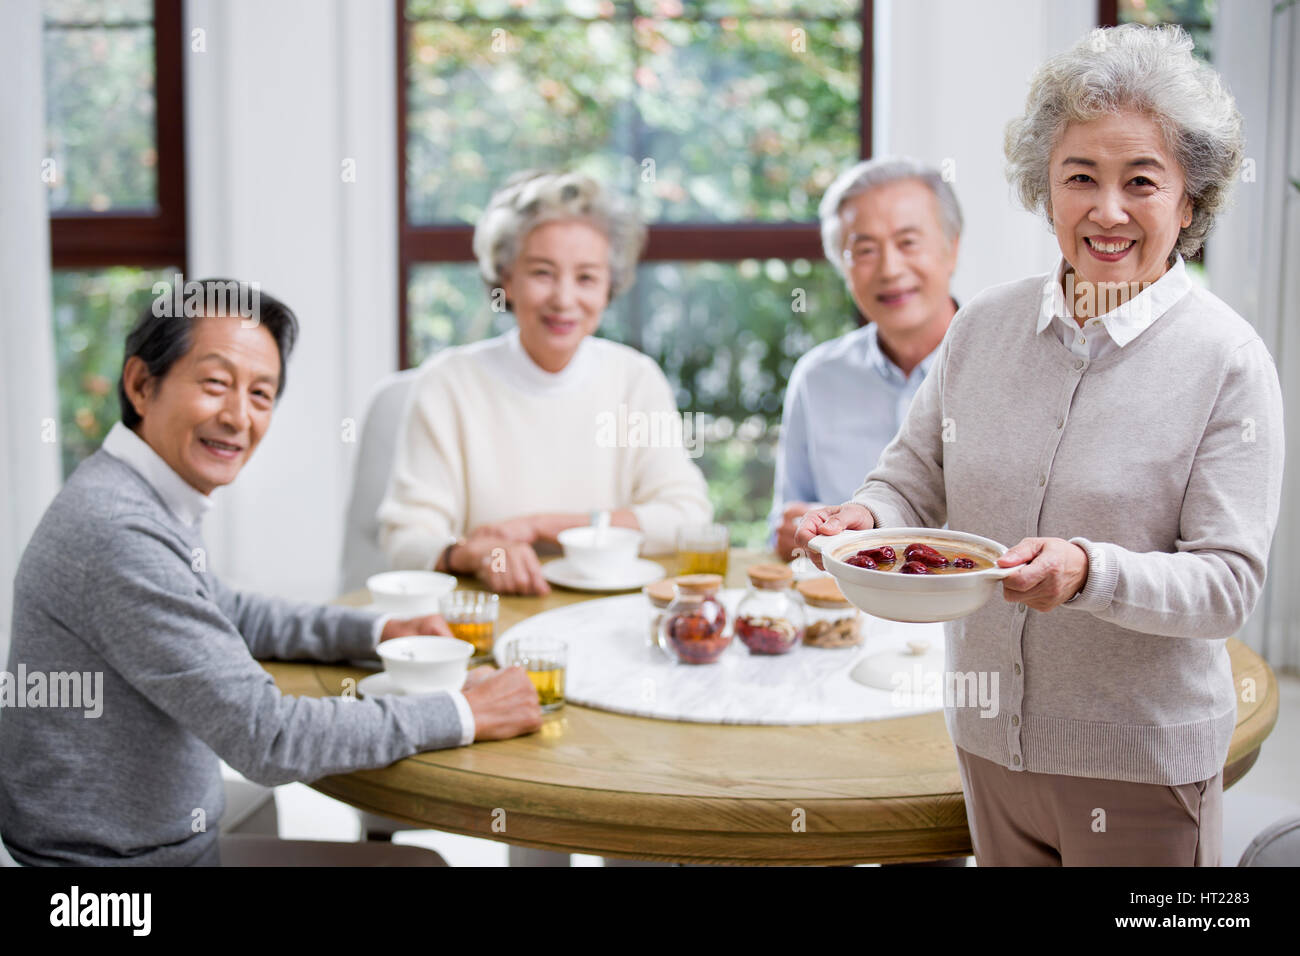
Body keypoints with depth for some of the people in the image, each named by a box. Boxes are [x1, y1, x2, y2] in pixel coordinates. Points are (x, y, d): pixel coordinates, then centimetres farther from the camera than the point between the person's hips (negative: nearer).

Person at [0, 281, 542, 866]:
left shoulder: (150, 500, 4)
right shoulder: (118, 531, -27)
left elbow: (227, 614, 23)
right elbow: (267, 739, -27)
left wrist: (377, 631, 12)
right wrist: (464, 714, -18)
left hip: (175, 839, 9)